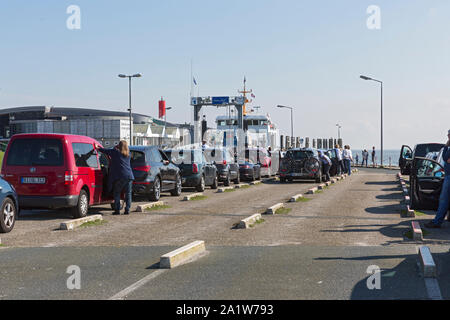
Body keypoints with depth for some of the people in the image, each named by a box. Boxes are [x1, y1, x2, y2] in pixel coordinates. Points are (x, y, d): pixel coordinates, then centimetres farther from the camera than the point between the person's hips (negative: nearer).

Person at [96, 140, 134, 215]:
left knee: (117, 193, 6)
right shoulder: (128, 155, 14)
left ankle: (117, 210, 1)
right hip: (129, 176, 4)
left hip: (119, 177, -4)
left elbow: (105, 151, 7)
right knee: (128, 193, 10)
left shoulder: (115, 152, 0)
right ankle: (127, 210, 6)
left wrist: (98, 148, 20)